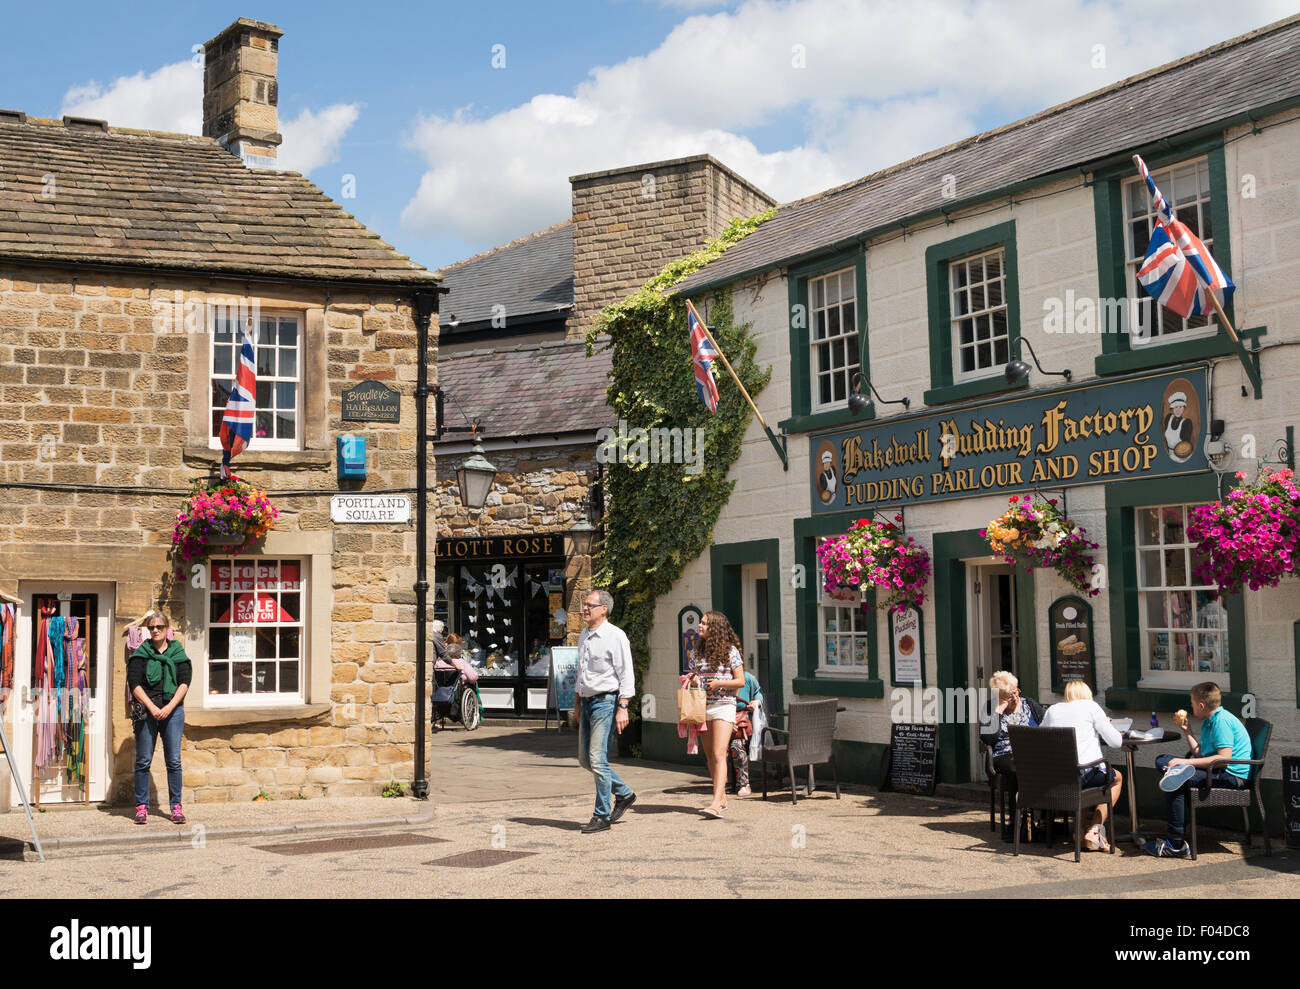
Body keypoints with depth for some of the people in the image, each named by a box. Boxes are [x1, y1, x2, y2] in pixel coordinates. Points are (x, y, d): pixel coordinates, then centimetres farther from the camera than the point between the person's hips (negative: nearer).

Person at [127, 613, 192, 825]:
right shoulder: (140, 654, 5)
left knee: (174, 760, 0)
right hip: (146, 711, -1)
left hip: (173, 710, 1)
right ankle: (142, 807, 8)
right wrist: (152, 707, -14)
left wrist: (169, 707, -10)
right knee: (143, 761, 0)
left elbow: (185, 683, 2)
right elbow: (134, 684, -3)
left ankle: (176, 806, 7)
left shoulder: (178, 653, 9)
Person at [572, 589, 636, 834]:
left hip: (605, 701, -9)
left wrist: (623, 707, -18)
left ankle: (602, 816, -1)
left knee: (597, 759, -10)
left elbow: (626, 674, -13)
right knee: (585, 759, 11)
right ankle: (623, 793, 27)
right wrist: (577, 702, 22)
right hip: (587, 702, 9)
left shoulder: (615, 636, -10)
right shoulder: (583, 636, 15)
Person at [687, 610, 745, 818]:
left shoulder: (730, 651, -2)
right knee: (710, 757, 9)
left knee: (719, 755, -16)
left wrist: (719, 683, -16)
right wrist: (692, 680, -3)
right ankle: (722, 798, 20)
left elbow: (740, 681, -2)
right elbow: (690, 676, 20)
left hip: (723, 707, -6)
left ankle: (716, 803, -24)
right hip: (702, 708, 6)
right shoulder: (698, 653, 13)